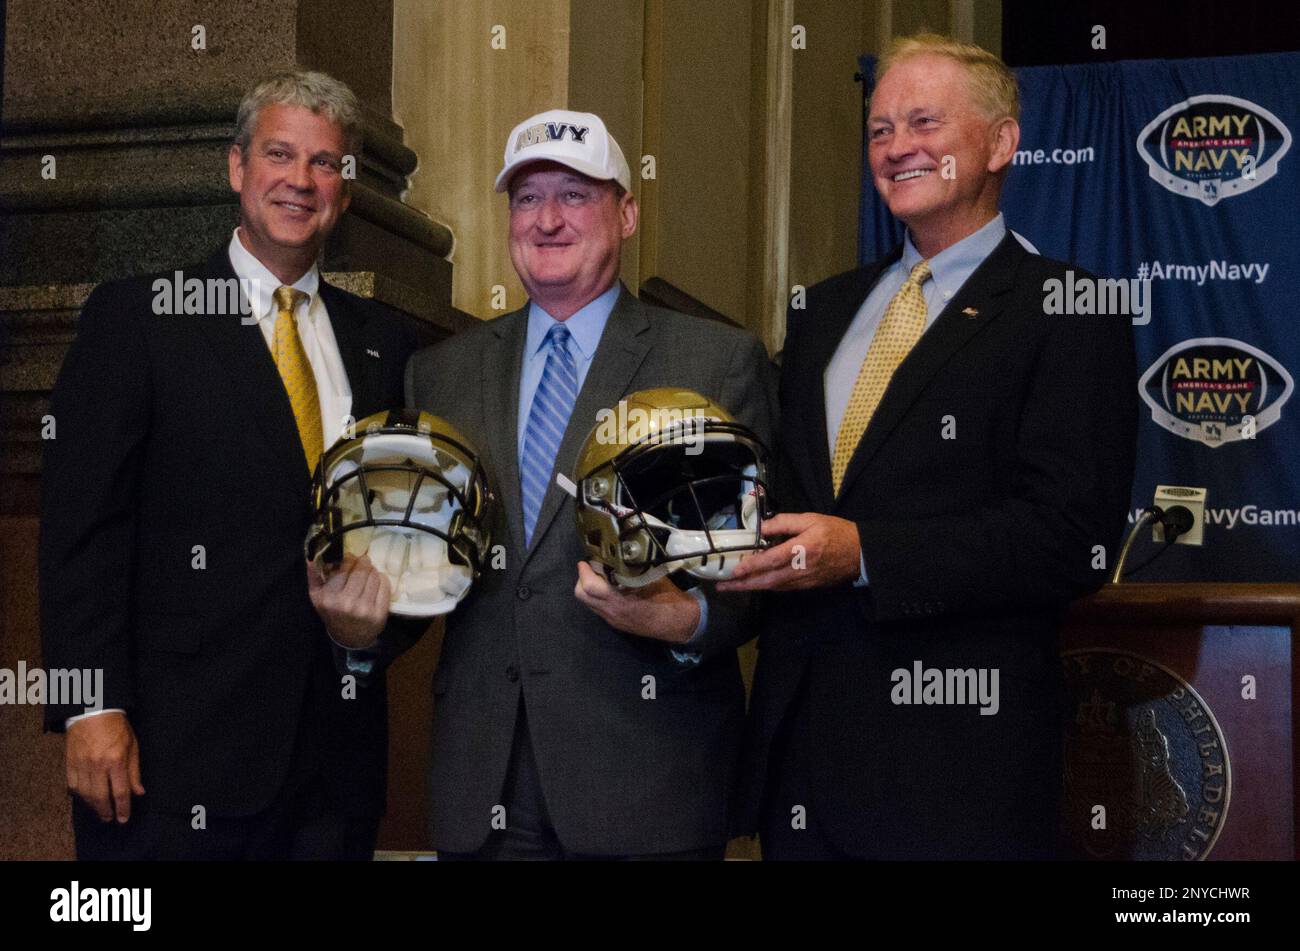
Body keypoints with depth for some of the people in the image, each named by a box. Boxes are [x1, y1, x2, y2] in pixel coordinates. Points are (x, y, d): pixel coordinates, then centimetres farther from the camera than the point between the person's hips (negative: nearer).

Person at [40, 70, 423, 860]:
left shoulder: (384, 341, 12)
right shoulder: (136, 315, 0)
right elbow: (80, 521, -6)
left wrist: (380, 613, -4)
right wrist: (93, 709, -12)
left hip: (338, 744, 4)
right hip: (176, 742, -3)